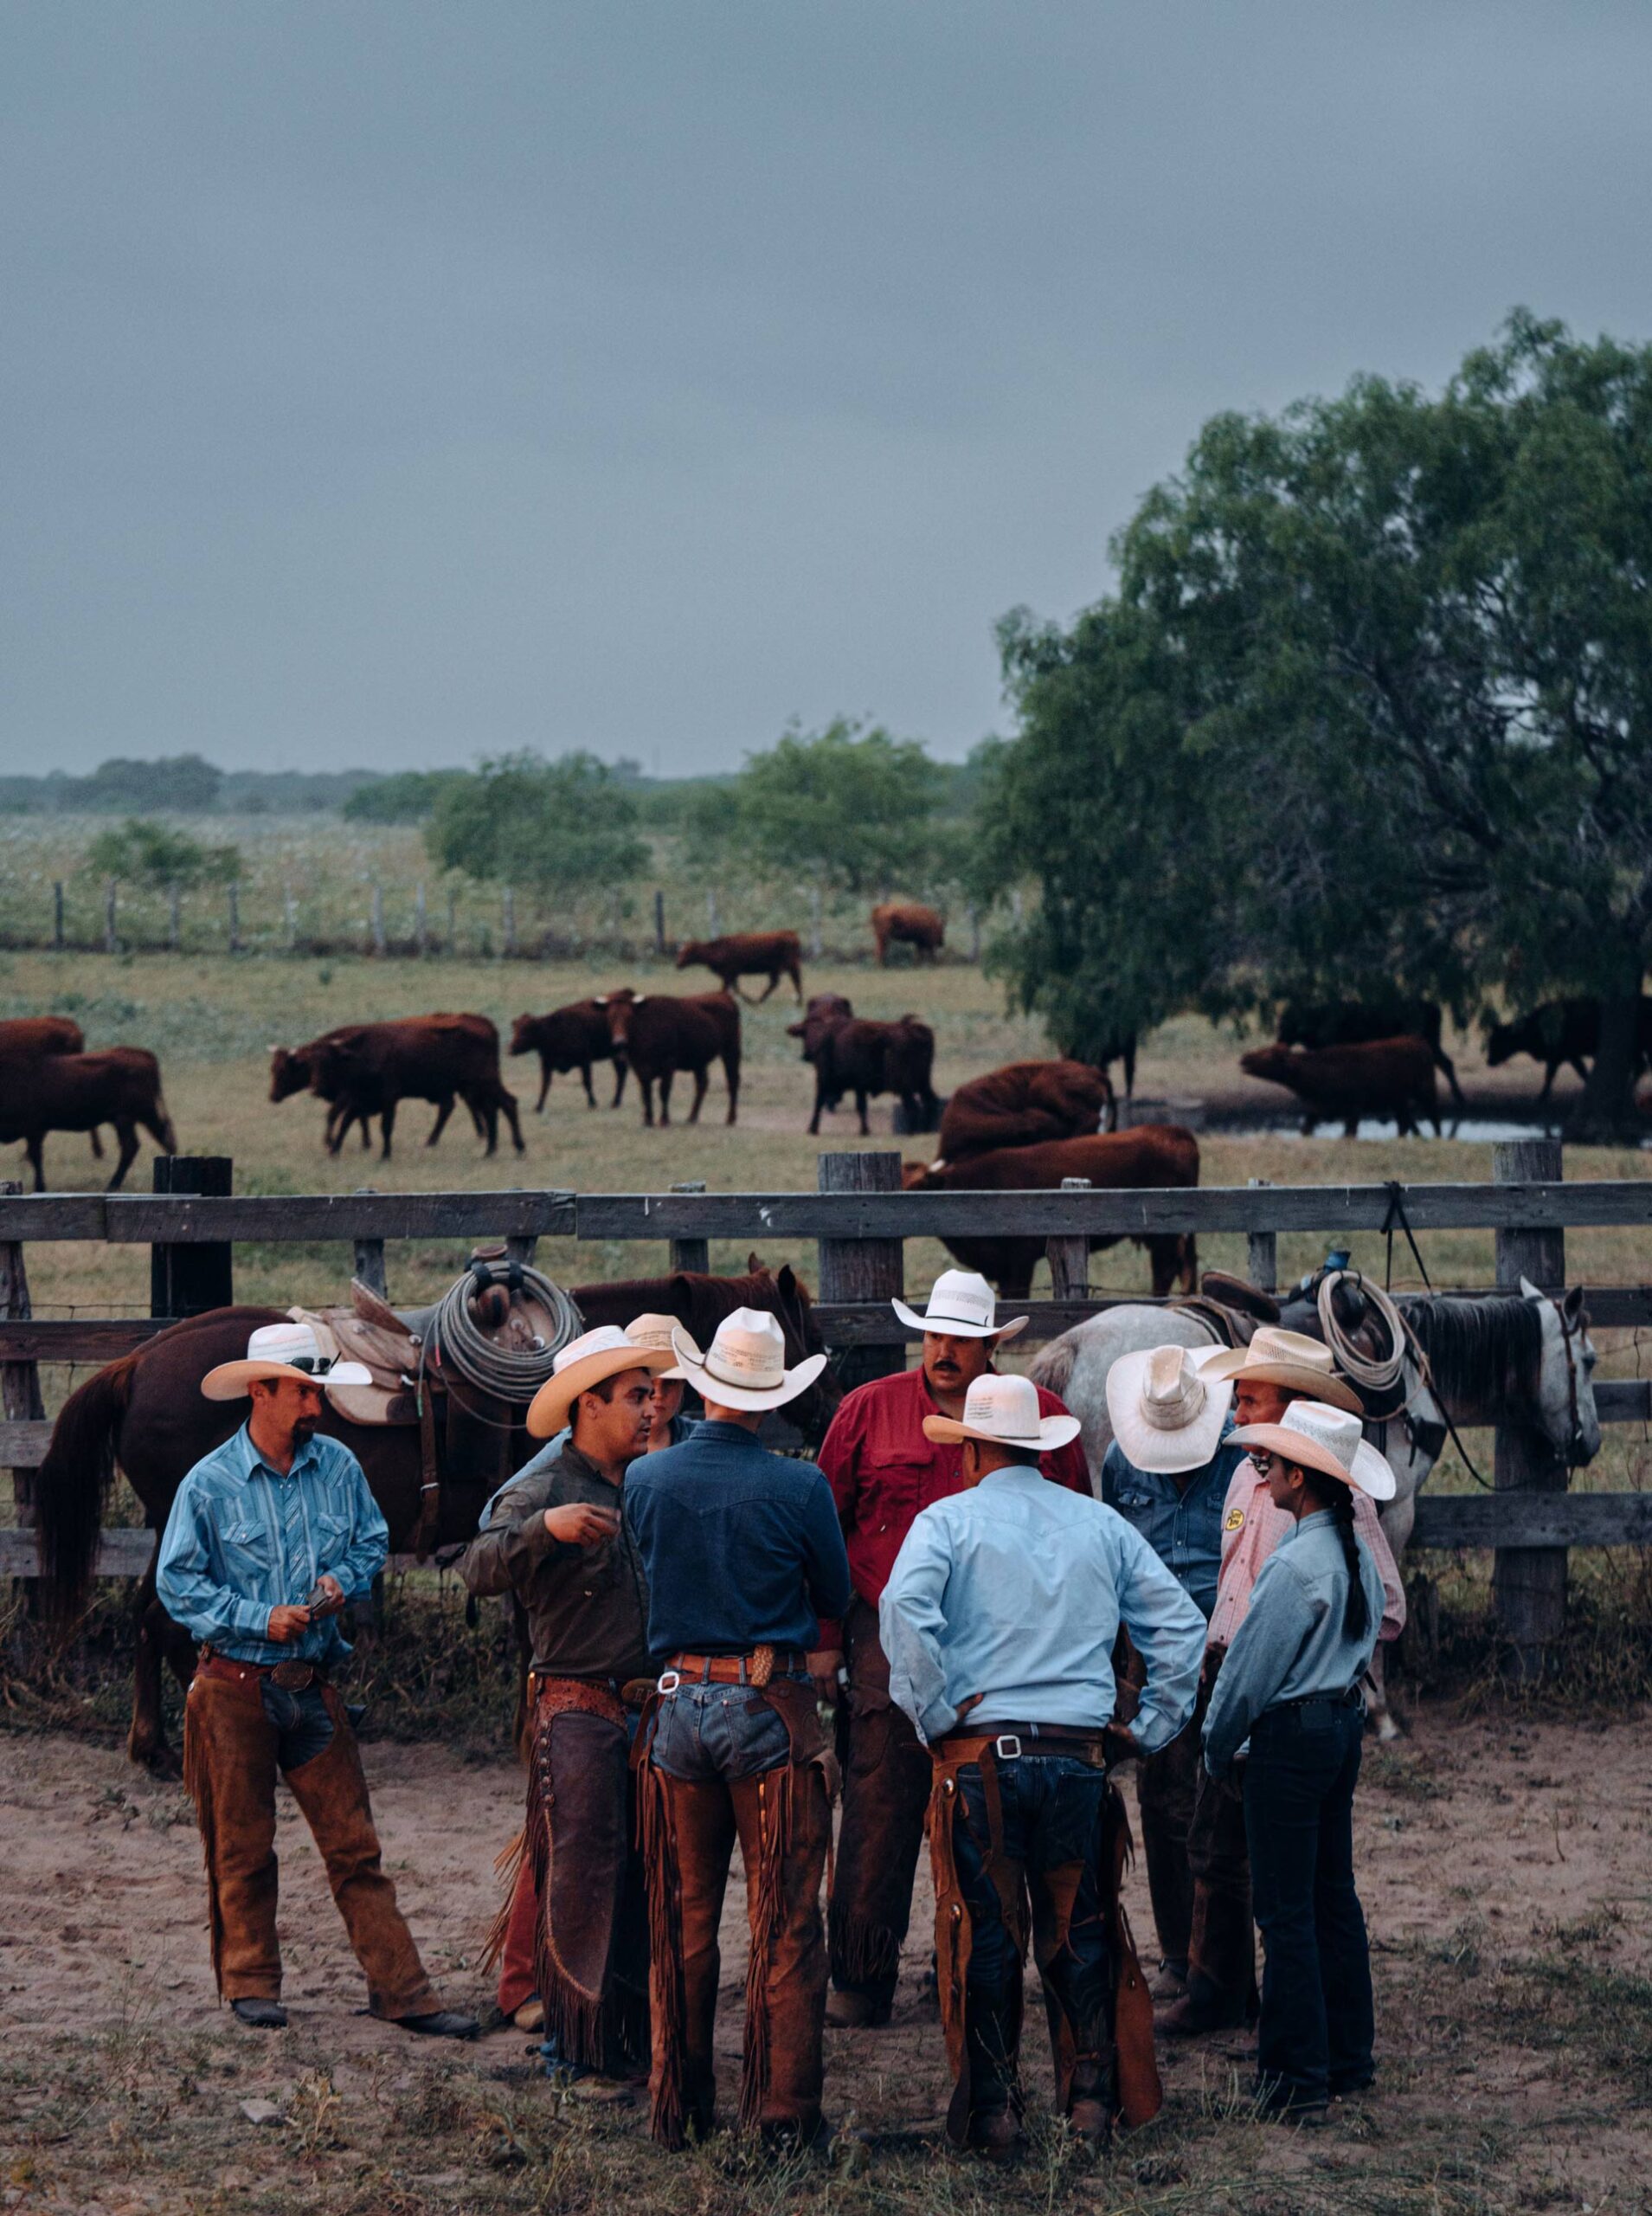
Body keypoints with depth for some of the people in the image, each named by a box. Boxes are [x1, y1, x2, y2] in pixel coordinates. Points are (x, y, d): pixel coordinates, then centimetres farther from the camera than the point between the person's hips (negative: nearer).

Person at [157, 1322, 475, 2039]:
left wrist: (343, 1580, -7)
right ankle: (250, 1984, 22)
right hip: (235, 1688, -2)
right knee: (241, 1847, 7)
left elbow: (372, 1543, 14)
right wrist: (260, 1619, -16)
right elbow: (176, 1582, -7)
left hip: (312, 1685, 2)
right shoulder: (208, 1484, -8)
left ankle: (401, 1990, 2)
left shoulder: (338, 1466, 2)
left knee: (354, 1844, 1)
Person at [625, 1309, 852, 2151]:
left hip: (678, 1703, 3)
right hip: (771, 1707, -3)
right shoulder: (797, 1487, -11)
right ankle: (784, 2113, 2)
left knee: (682, 1922, 13)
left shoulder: (645, 1479, -1)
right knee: (785, 1924, 2)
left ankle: (679, 2106, 19)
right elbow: (837, 1596, 3)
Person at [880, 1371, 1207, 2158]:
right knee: (1079, 1930, 12)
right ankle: (1091, 2094, 12)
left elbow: (905, 1607, -19)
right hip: (1080, 1754, 3)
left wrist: (935, 1713, -10)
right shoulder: (1101, 1525, 12)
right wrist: (1149, 1729, 14)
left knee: (983, 1935, 4)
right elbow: (1181, 1625, 10)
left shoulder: (949, 1520, 0)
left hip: (980, 1753, -3)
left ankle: (991, 2108, 8)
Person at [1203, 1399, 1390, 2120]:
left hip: (1290, 1737, -9)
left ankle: (1296, 2075, 0)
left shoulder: (1293, 1566, -21)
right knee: (1333, 1894, 16)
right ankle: (1348, 2055, 23)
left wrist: (1218, 1747, 0)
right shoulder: (1357, 1555, 6)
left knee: (1286, 1910, -3)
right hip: (1345, 1722, 9)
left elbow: (1251, 1668, -15)